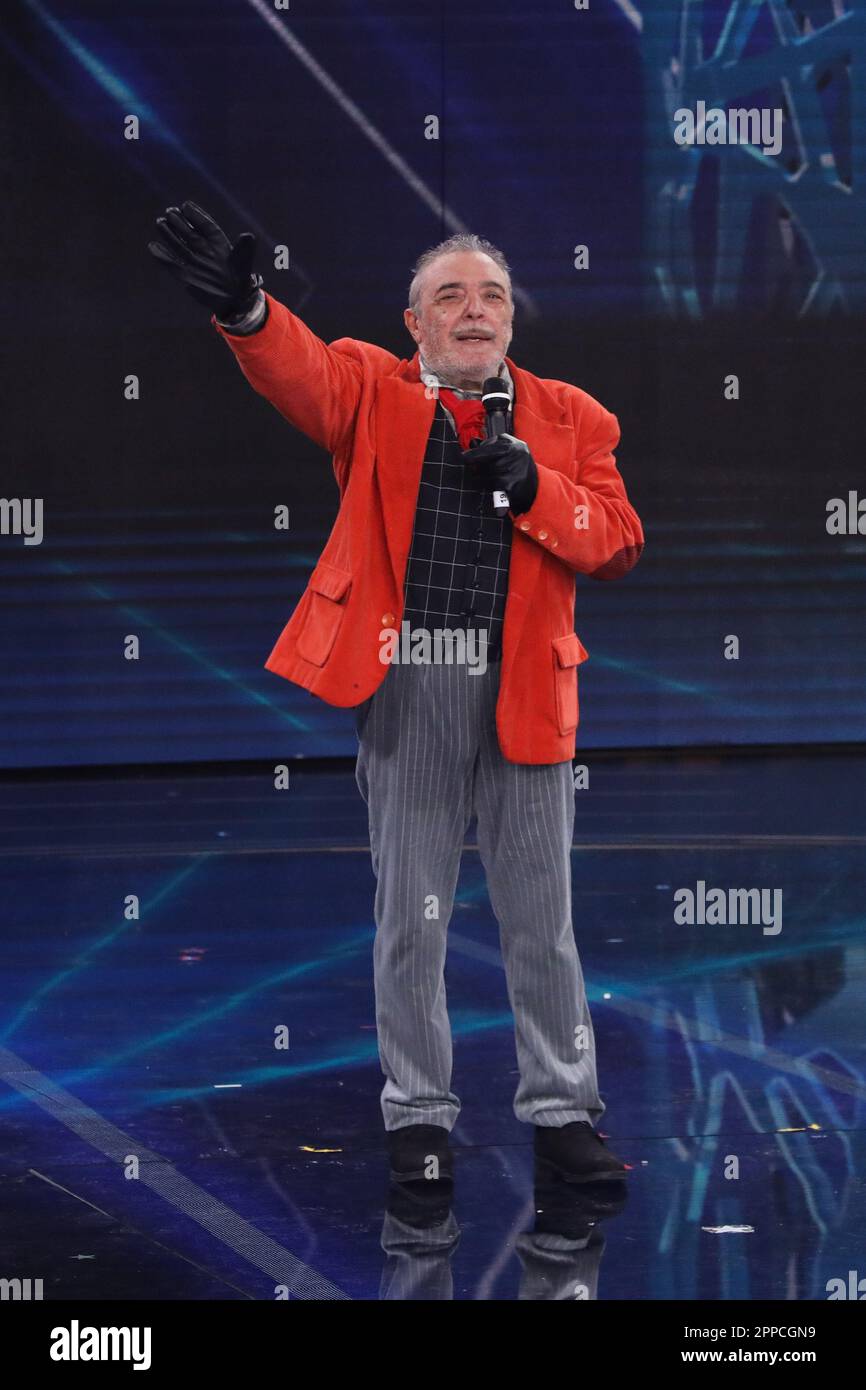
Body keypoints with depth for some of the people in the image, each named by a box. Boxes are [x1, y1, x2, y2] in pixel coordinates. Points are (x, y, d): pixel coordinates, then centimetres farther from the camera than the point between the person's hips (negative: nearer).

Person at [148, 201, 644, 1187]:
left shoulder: (569, 419, 11)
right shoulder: (373, 389, 5)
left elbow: (619, 541, 4)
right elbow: (301, 371, -17)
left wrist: (536, 490, -14)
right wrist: (244, 307, -39)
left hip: (523, 689, 1)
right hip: (406, 687, -1)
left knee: (541, 917, 6)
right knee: (411, 917, 4)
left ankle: (562, 1113, 15)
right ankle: (418, 1116, 14)